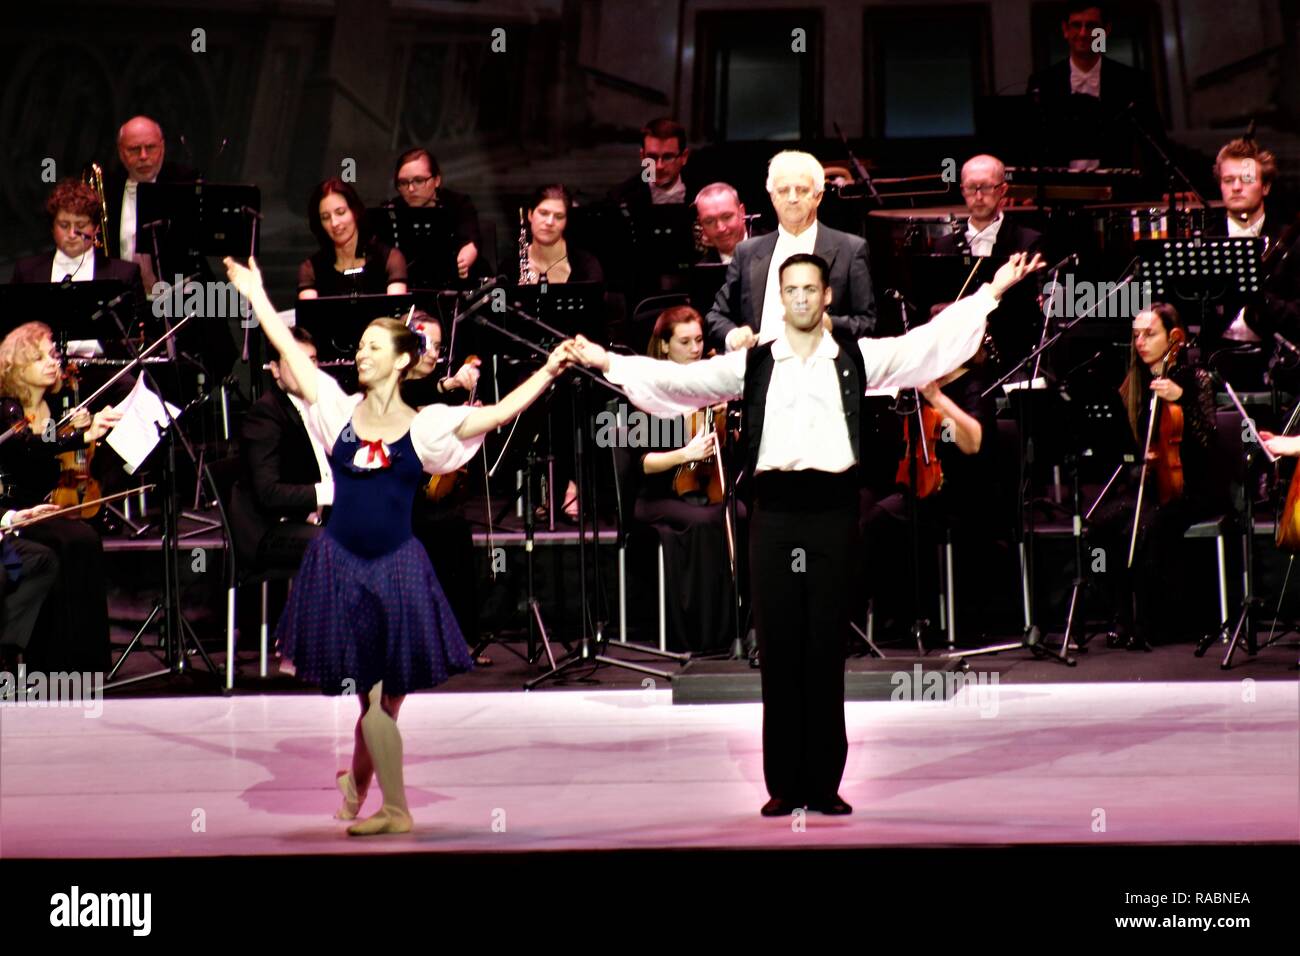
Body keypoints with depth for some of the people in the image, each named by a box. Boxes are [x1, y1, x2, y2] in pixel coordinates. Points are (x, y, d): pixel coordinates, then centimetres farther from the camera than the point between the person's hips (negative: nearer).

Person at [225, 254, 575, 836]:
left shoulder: (424, 428, -1)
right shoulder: (339, 412, 2)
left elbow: (499, 414, -7)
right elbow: (290, 351, 6)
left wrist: (547, 373, -16)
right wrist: (257, 295, 9)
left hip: (397, 568, 0)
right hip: (340, 565, 0)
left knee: (386, 695, 7)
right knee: (373, 695, 1)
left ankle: (356, 780, 33)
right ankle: (395, 811, 9)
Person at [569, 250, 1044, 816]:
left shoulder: (858, 358, 9)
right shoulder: (752, 364, 9)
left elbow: (930, 343, 6)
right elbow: (681, 379, 2)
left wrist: (991, 292, 1)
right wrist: (609, 362, -7)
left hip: (833, 509, -1)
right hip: (774, 510, 1)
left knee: (826, 651, 2)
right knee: (779, 652, 2)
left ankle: (824, 785, 8)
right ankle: (784, 785, 7)